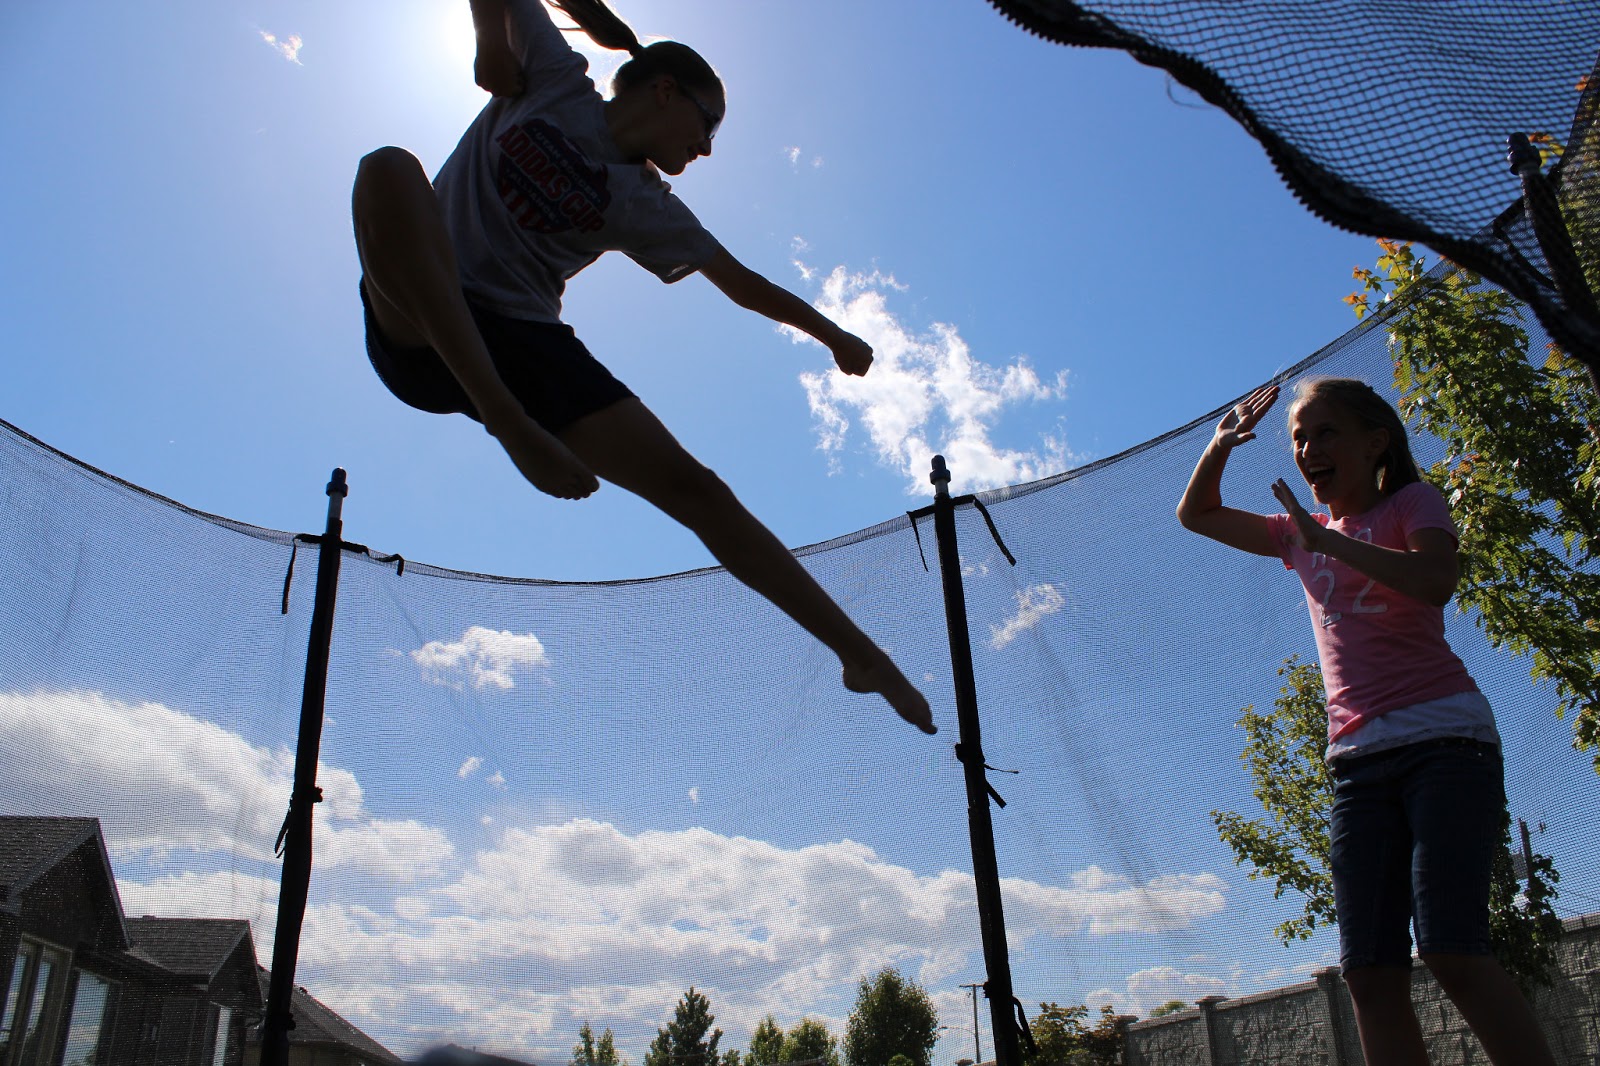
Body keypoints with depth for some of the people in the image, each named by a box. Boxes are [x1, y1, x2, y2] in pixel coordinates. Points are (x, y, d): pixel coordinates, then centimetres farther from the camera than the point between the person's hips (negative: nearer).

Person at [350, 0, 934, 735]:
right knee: (388, 169, -33)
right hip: (417, 329, -2)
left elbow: (742, 283, 23)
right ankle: (510, 426, -37)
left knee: (693, 487, -12)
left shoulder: (646, 207, 13)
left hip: (524, 343, 2)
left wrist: (833, 335, 27)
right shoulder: (553, 78, 8)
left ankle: (860, 653, -2)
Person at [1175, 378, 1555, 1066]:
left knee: (1451, 949, -20)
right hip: (1357, 758, 5)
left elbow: (1435, 581, -15)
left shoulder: (1412, 501, 6)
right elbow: (1196, 515, 28)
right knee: (1370, 975, -5)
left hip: (1444, 738, -5)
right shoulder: (1301, 536, 21)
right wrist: (1220, 447, 12)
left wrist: (1328, 539, -14)